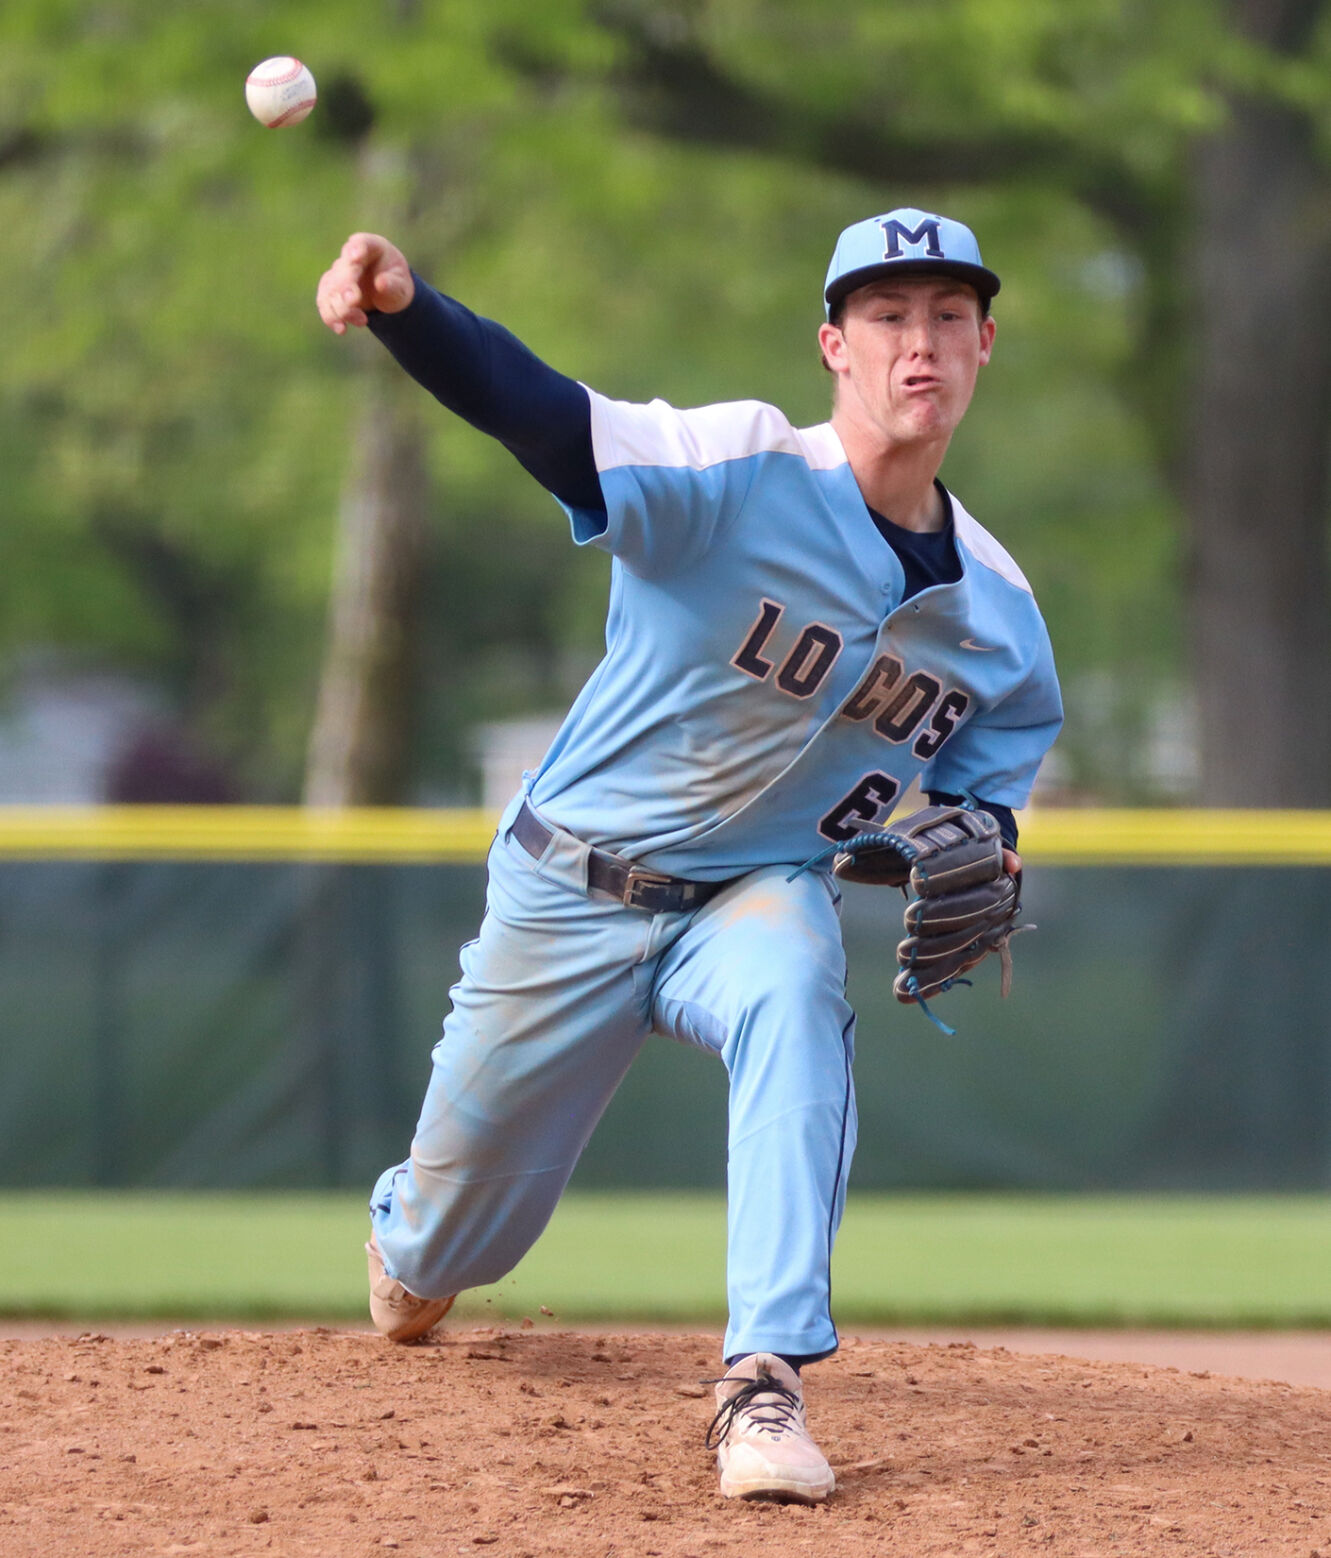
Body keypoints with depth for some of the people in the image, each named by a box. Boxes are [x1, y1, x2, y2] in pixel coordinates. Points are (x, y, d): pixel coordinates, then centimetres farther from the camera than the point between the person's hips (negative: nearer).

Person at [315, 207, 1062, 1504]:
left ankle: (764, 1384, -36)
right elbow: (538, 412, -36)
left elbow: (977, 796, 9)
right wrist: (402, 307, -56)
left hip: (757, 893, 2)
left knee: (793, 996, -36)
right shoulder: (737, 472, -21)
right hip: (570, 895, -2)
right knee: (450, 1249, 11)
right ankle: (406, 1236, 53)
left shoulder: (999, 615, -5)